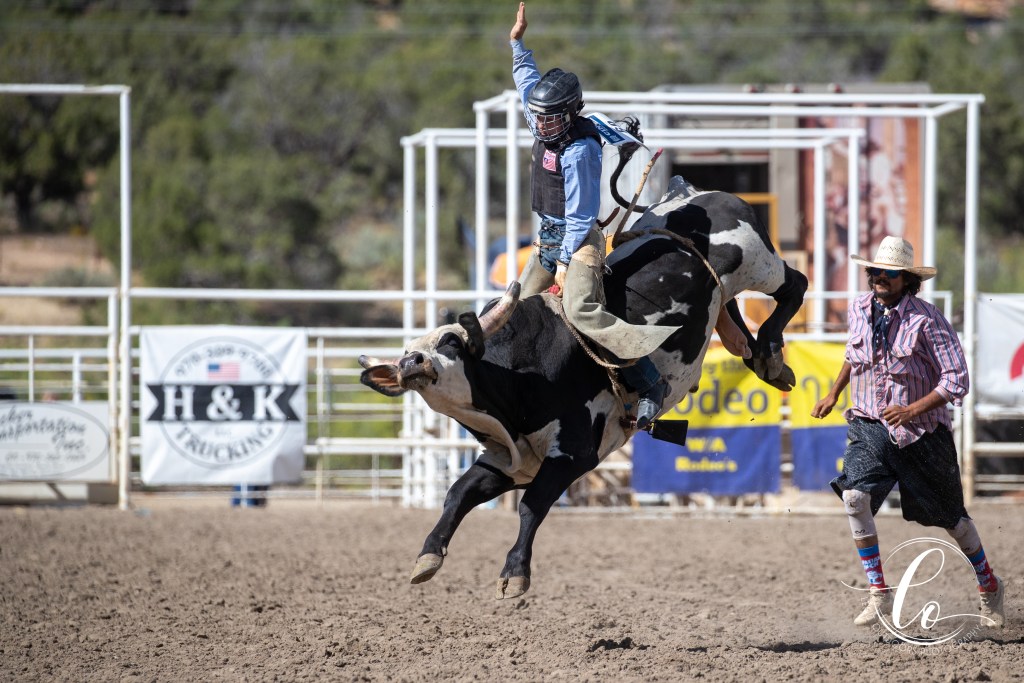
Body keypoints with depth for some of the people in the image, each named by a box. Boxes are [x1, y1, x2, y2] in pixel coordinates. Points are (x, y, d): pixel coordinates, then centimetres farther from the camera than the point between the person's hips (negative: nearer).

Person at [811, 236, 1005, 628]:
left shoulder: (927, 320, -17)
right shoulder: (858, 309, 0)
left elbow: (956, 380, -19)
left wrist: (912, 410, -27)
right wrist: (834, 393, 20)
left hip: (921, 433, -3)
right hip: (869, 426, 3)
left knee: (948, 516, 9)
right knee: (854, 497, -22)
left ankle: (989, 586, 34)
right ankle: (878, 592, -14)